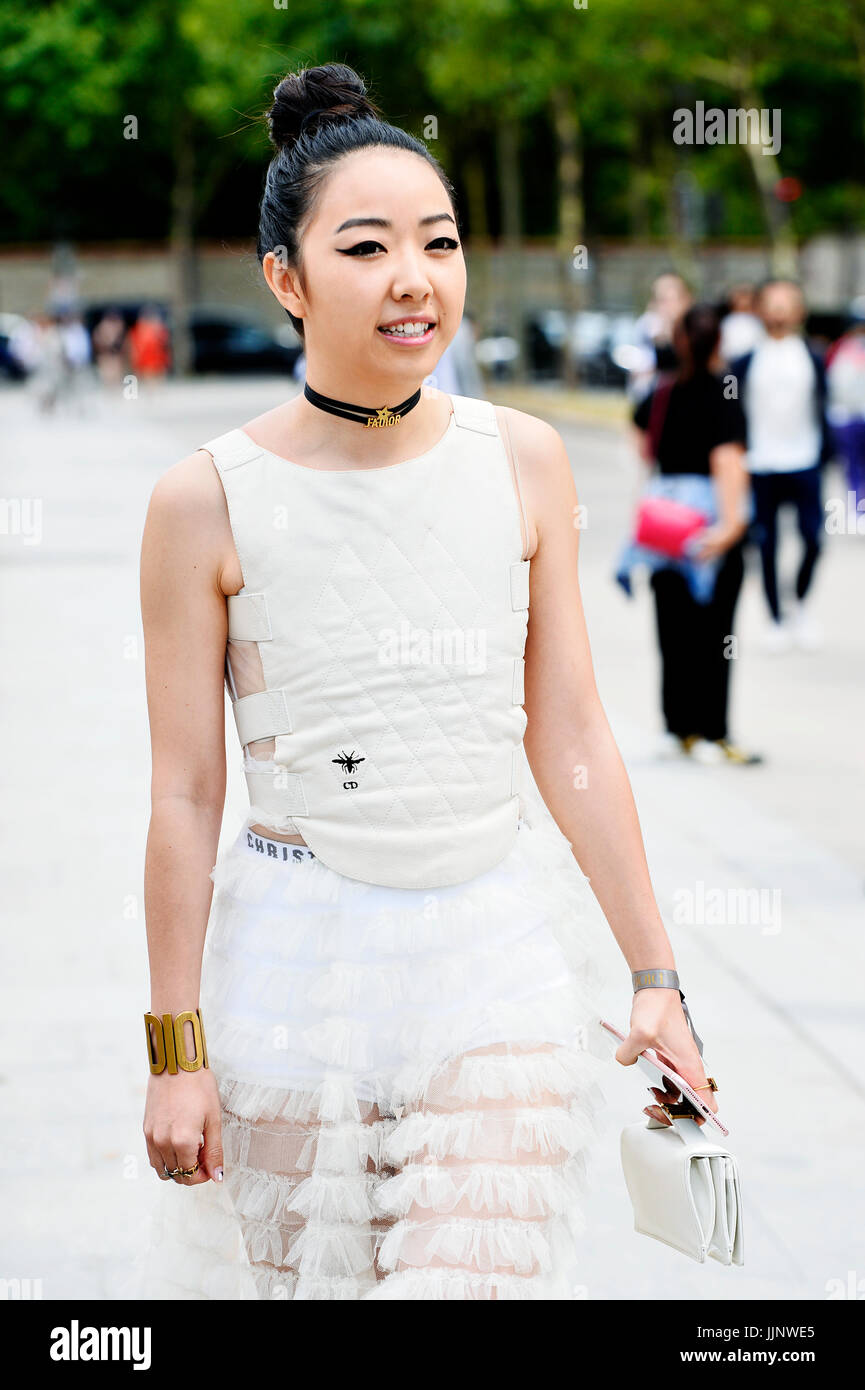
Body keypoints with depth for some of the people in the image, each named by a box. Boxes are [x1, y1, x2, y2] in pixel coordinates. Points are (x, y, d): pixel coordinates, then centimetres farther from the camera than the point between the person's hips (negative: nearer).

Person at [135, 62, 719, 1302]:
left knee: (488, 1272, 0)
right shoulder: (209, 502, -7)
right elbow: (184, 797, -4)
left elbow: (572, 745, 4)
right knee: (287, 1267, 10)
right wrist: (175, 1047, -3)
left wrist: (656, 976, 4)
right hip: (298, 964, -1)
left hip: (504, 956, 2)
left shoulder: (523, 463, 0)